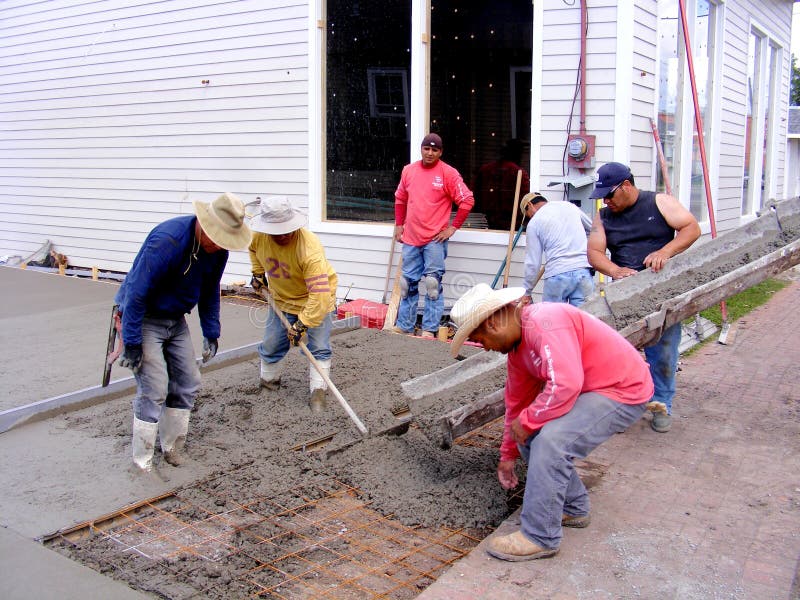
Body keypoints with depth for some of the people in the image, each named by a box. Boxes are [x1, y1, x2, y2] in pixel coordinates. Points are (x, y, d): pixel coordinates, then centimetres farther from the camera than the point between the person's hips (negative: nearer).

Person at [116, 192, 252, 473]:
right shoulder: (167, 241, -31)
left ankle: (172, 449, 23)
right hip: (145, 319, -7)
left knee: (187, 384, 8)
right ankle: (142, 463, 2)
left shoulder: (218, 249, -8)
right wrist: (132, 344, -24)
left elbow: (210, 292, 8)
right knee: (153, 390, -11)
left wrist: (211, 333, 7)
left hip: (176, 320, 8)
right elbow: (136, 293, -27)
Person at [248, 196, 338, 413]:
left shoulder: (310, 248, -39)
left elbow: (319, 294, -42)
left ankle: (318, 391, -3)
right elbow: (253, 249, 10)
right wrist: (258, 273, 2)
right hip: (282, 299, 5)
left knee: (319, 348, -11)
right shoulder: (258, 236, -20)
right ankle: (269, 380, 35)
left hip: (315, 299, -5)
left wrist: (302, 324, -41)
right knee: (271, 345, 13)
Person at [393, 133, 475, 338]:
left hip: (435, 239, -5)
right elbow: (400, 199, 21)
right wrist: (399, 225, 15)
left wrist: (452, 227, -8)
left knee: (433, 283, -5)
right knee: (408, 283, 10)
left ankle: (429, 330, 0)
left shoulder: (448, 173, -6)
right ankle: (403, 326, 20)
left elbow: (467, 200, -7)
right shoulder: (408, 170, 9)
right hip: (411, 238, 5)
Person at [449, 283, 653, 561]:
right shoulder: (517, 343, 6)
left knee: (549, 441, -25)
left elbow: (565, 384, -37)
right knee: (530, 437, 7)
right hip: (590, 390, 10)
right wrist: (507, 456, 25)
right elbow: (517, 401, 17)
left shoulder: (543, 323, -27)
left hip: (624, 391, -10)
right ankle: (573, 508, 26)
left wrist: (527, 420, -21)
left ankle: (540, 537, -10)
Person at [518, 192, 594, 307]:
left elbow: (533, 262, 4)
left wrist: (527, 292, 12)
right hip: (584, 271, 4)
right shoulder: (570, 206, 16)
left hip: (557, 274, -3)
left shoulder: (534, 223, 4)